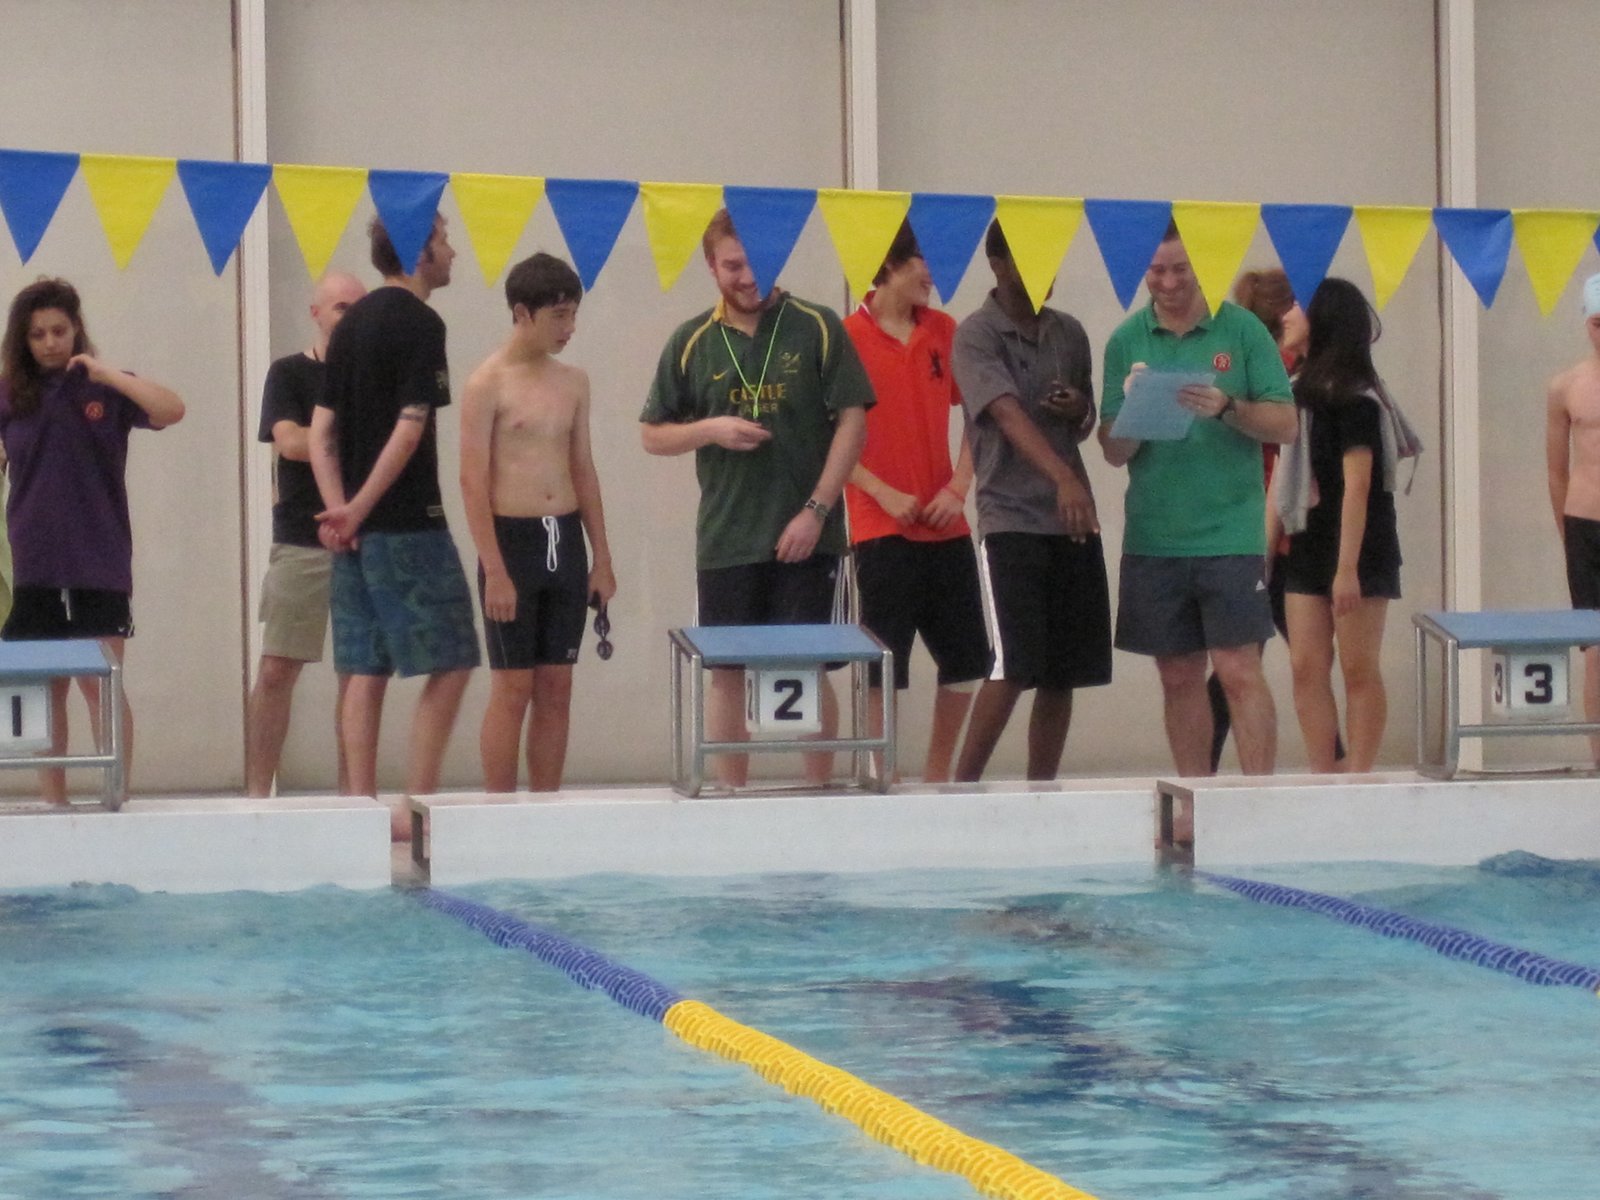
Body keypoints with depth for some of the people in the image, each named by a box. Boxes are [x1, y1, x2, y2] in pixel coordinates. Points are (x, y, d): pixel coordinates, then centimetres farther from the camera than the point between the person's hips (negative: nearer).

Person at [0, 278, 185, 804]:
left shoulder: (103, 388, 0)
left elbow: (170, 411, -14)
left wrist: (107, 374, -18)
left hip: (99, 566, -2)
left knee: (100, 683, -3)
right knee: (45, 689, 6)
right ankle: (52, 802, 12)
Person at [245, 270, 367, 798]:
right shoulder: (289, 373, 3)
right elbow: (289, 441, -11)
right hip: (301, 541, -3)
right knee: (277, 670, -6)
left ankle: (351, 794, 9)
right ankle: (258, 791, -3)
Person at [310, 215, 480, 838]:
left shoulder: (352, 324, 15)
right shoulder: (420, 323, -9)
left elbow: (322, 430, 10)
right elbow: (410, 429, -17)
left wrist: (339, 509, 1)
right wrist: (359, 509, -12)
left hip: (355, 526, 8)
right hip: (407, 526, -8)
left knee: (366, 670, 9)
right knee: (449, 665, -3)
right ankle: (419, 806, -6)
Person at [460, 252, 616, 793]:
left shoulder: (574, 383, 10)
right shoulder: (487, 384, -8)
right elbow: (474, 482, -11)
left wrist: (602, 560, 12)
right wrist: (495, 572, -15)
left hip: (565, 543, 6)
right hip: (512, 540, -6)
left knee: (556, 688, 7)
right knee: (512, 688, -3)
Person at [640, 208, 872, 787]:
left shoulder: (817, 328, 1)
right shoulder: (692, 343, 7)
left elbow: (852, 421, -2)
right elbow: (653, 435, 11)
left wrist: (816, 510, -10)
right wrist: (710, 429, -9)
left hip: (804, 538, -2)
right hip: (725, 541, 2)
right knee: (727, 676, 5)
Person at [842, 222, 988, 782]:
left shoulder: (944, 332, 8)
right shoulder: (849, 337, -8)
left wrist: (958, 487, -1)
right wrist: (884, 494, -13)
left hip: (945, 524, 5)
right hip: (882, 527, -5)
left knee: (965, 660, 8)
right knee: (884, 667, -2)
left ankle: (938, 777, 21)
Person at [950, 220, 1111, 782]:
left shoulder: (1070, 334, 13)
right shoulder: (976, 335, -6)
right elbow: (1008, 414, -22)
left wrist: (1080, 411, 0)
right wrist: (1062, 477, -37)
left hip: (1074, 519, 6)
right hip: (1010, 518, -6)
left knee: (1064, 672, 5)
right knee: (1015, 666, -14)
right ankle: (962, 790, -4)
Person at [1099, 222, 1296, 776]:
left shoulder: (1242, 330, 1)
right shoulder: (1127, 341, 7)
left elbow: (1286, 423, -1)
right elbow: (1113, 451, 6)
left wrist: (1227, 408, -18)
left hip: (1229, 534, -3)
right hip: (1153, 537, 3)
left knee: (1239, 671, -7)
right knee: (1179, 678, 7)